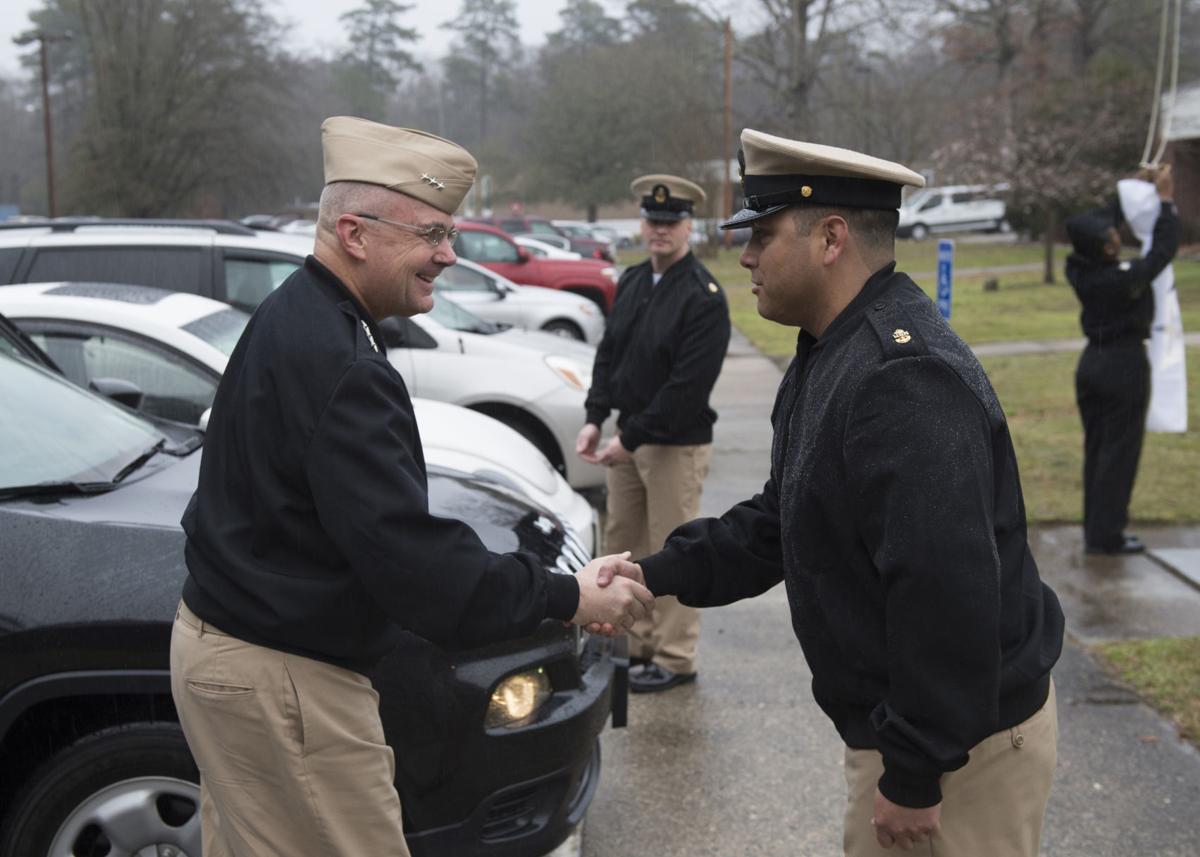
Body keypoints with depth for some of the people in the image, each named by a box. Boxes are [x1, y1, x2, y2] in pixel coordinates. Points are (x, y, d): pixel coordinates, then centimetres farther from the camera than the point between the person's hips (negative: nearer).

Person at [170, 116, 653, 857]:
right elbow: (406, 554, -29)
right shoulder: (335, 363, -25)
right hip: (279, 682, -10)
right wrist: (566, 597, -21)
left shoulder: (295, 319, 9)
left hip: (225, 644, 11)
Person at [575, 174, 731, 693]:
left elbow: (689, 385, -20)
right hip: (628, 438, 8)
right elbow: (609, 353, 13)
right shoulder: (631, 282, 8)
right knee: (623, 544, 14)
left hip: (677, 445, -8)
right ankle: (638, 644, 28)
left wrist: (632, 438, -19)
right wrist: (595, 419, 0)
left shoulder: (704, 297, -15)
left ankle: (675, 660, 13)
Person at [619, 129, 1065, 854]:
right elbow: (778, 522, 14)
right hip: (900, 722, 10)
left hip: (960, 741, -10)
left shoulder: (906, 378, -26)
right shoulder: (832, 357, 9)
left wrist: (914, 775, -24)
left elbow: (947, 592, -30)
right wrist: (660, 575, 3)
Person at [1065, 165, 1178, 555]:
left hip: (1092, 362, 7)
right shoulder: (1127, 278, -23)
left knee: (1095, 449, 13)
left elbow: (1099, 221, 10)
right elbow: (1164, 248, -11)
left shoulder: (1077, 270, -5)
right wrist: (1166, 200, -1)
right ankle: (1106, 535, 2)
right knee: (1120, 451, 0)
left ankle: (1095, 529, 19)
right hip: (1124, 365, -7)